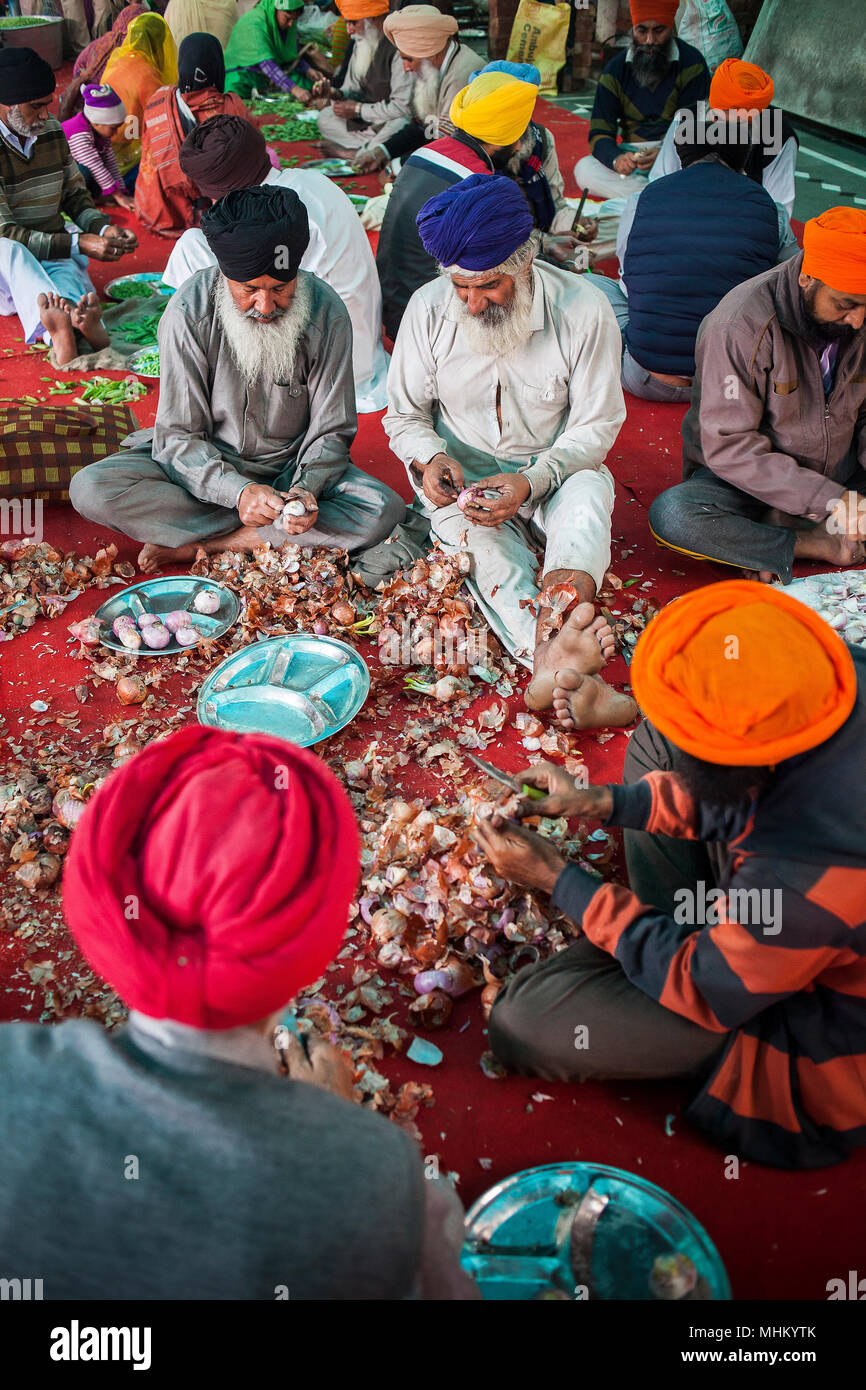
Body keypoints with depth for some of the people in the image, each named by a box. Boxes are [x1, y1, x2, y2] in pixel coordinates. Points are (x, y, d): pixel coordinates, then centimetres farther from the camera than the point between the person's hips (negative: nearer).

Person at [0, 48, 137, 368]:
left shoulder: (52, 132, 8)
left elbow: (75, 197, 17)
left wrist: (103, 229, -6)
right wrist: (78, 243, -27)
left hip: (55, 258, 4)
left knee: (67, 277, -34)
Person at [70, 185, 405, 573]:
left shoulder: (327, 314, -16)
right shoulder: (189, 311, -19)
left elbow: (330, 431, -9)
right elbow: (178, 435, -17)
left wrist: (307, 488, -30)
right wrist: (237, 492, -35)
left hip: (293, 468, 1)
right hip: (204, 464, 0)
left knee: (384, 511, -27)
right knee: (90, 488, -24)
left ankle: (196, 544, -21)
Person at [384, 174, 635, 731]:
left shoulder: (583, 309, -13)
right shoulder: (429, 308, -7)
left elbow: (595, 427, -9)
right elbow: (405, 416, 2)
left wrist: (531, 481, -26)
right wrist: (430, 460, -22)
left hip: (558, 470, 0)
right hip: (464, 475, 1)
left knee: (588, 495, -36)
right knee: (469, 526, -34)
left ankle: (551, 646, -60)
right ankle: (554, 659, -56)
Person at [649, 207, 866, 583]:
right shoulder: (741, 326, -23)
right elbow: (729, 448, -26)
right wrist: (827, 500, -33)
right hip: (744, 479, -4)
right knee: (670, 514, -35)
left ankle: (784, 525, -19)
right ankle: (814, 544, -23)